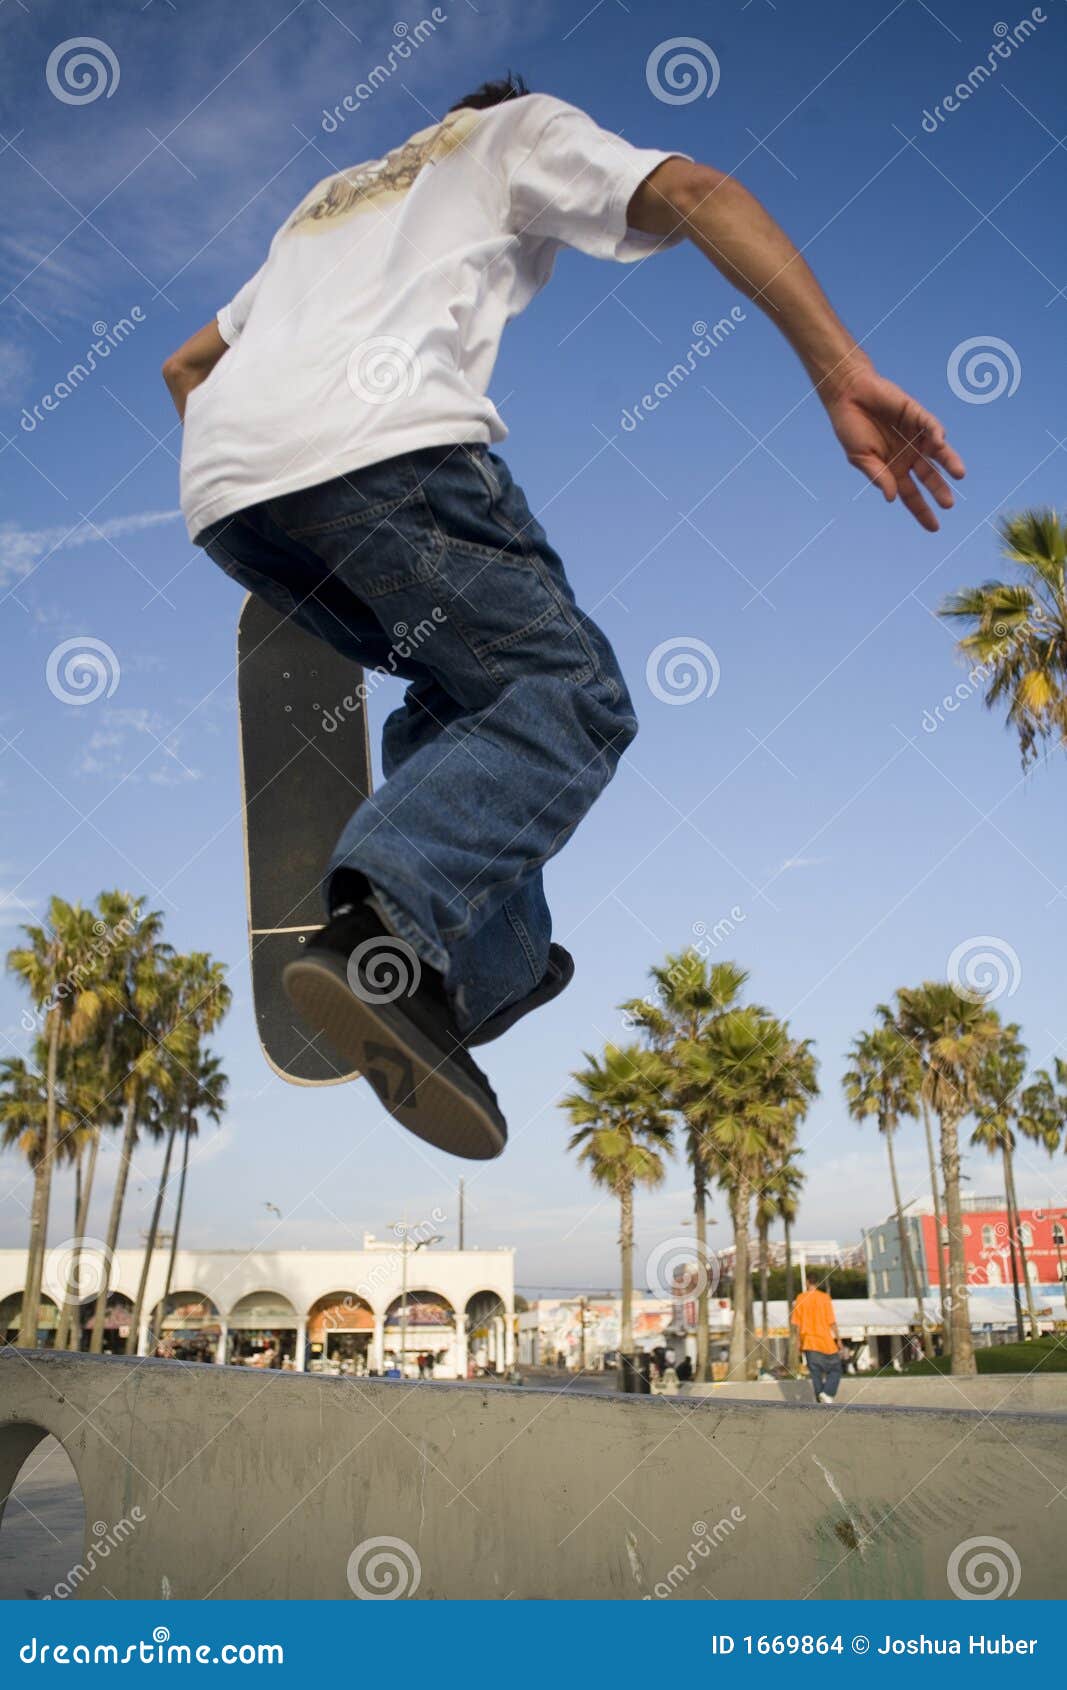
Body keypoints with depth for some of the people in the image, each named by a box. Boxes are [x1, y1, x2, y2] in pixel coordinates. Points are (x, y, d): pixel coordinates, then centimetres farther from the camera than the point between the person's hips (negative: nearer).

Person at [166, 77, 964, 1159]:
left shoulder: (328, 199, 42)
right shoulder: (520, 130, 25)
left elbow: (184, 365, 43)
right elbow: (694, 194, 6)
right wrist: (844, 375, -3)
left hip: (217, 488, 7)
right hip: (375, 442, -7)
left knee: (466, 683, 19)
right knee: (569, 695, -7)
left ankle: (479, 977, 5)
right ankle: (379, 926, -33)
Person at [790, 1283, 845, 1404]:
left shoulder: (800, 1299, 1)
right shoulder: (824, 1298, -7)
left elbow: (797, 1325, 3)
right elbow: (832, 1322, -9)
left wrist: (801, 1344, 12)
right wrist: (839, 1341, -1)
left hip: (809, 1344, 3)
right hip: (826, 1343, -2)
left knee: (815, 1374, 9)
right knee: (835, 1370, 11)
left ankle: (820, 1400, 5)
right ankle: (827, 1393, -11)